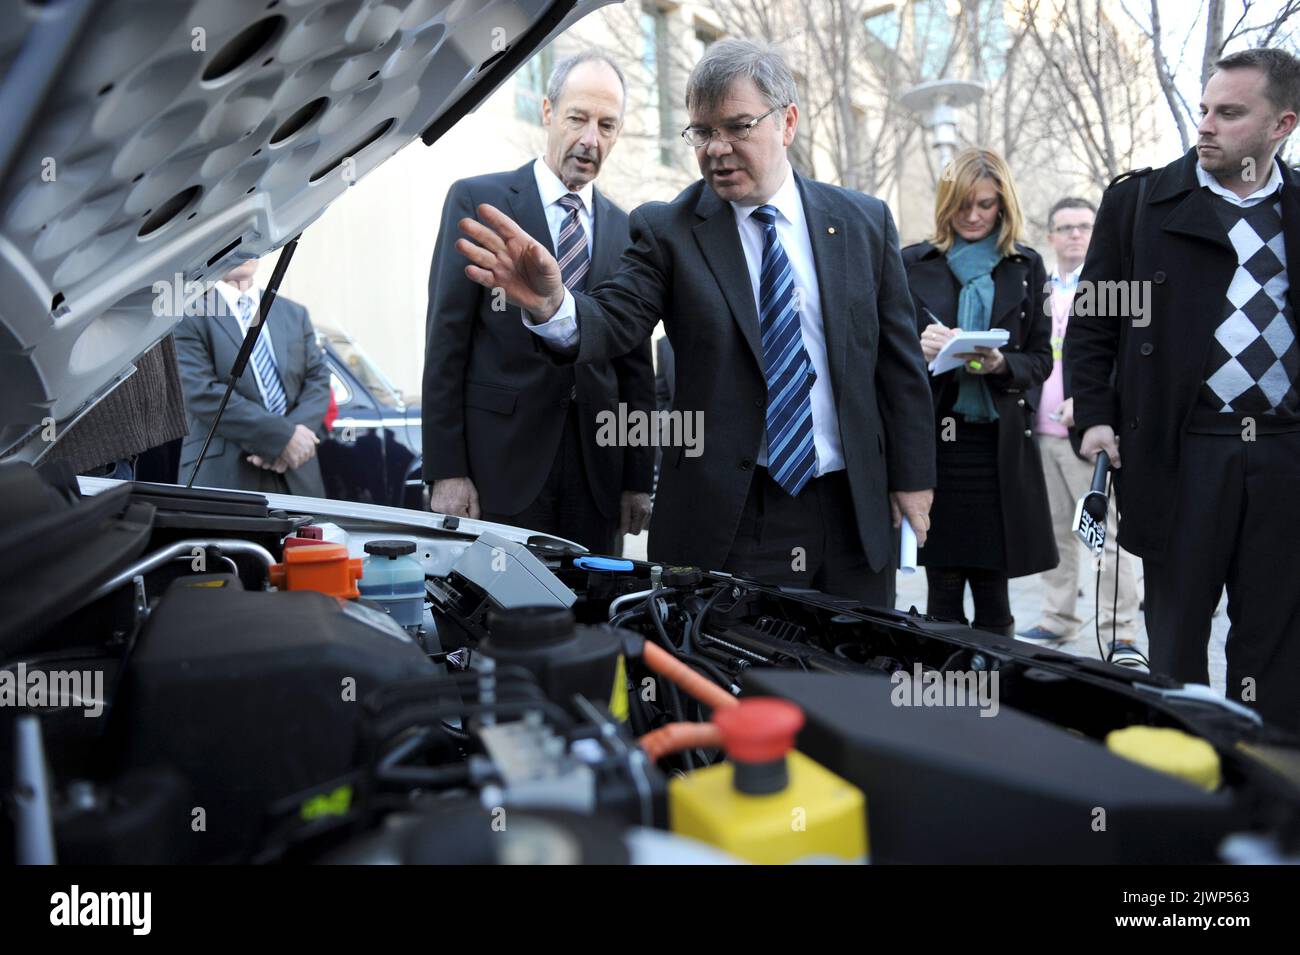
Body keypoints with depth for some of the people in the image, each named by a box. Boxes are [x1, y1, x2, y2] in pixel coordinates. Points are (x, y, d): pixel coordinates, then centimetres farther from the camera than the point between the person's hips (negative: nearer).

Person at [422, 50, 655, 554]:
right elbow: (446, 340, -3)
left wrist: (638, 479, 8)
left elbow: (635, 366, 13)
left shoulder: (625, 229, 14)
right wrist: (445, 470, -9)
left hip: (596, 469, 4)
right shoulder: (476, 201, 3)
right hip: (500, 461, -3)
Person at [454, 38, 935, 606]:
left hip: (855, 514, 3)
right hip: (723, 518, -2)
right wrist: (550, 305, -38)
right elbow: (614, 322, -16)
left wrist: (912, 476, 6)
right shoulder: (668, 230, -2)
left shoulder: (864, 222, 4)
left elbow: (899, 360, 7)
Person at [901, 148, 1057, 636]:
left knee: (992, 592, 5)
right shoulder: (912, 263, 7)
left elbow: (1040, 359, 8)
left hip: (1000, 444, 1)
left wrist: (1001, 364, -13)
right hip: (932, 439, -1)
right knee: (943, 592, 2)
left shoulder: (1027, 267, 10)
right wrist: (919, 350, -15)